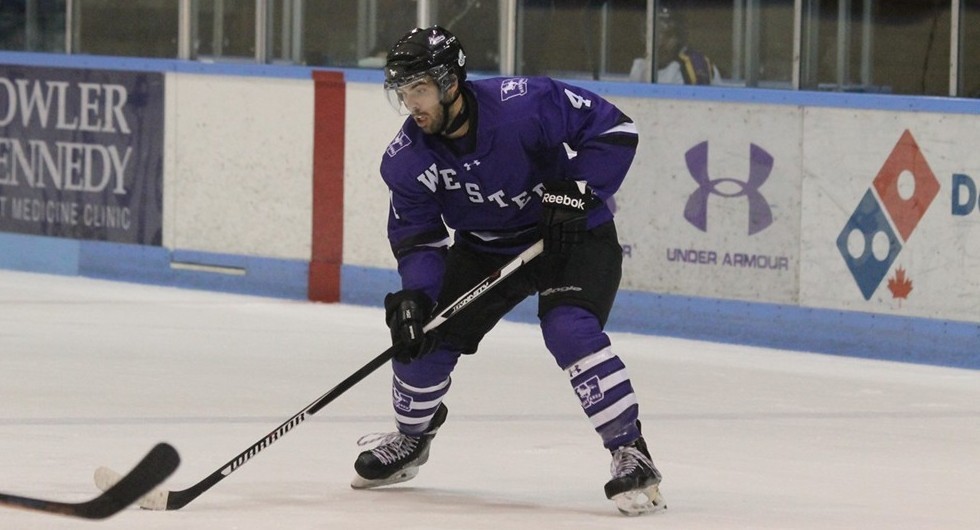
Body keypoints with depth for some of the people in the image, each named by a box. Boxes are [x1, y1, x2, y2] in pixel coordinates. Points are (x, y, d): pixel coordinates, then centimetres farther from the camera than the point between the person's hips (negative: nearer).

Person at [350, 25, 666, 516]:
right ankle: (411, 438, 31)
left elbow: (613, 129, -21)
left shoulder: (522, 103, -29)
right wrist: (414, 296, -23)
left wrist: (578, 192, -29)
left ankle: (630, 453, -22)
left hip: (573, 235, -5)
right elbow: (417, 236, -7)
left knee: (568, 328, -29)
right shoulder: (406, 158, -14)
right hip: (484, 249, 5)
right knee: (421, 336, 0)